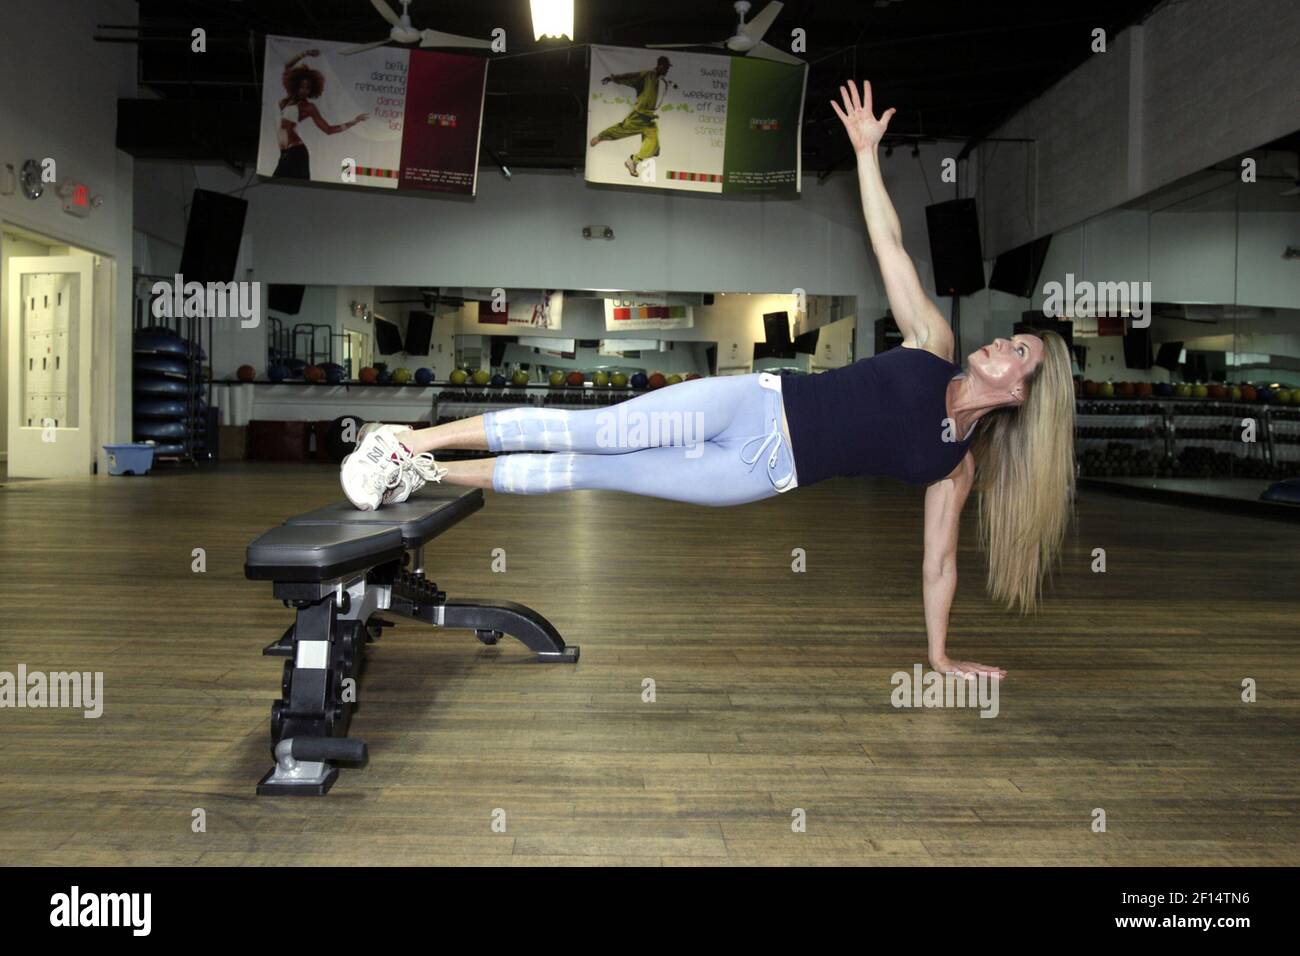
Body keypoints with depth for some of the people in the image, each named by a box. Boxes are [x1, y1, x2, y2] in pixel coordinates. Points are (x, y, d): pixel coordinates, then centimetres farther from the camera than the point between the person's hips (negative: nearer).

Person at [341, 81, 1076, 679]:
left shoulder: (957, 464, 4)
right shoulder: (933, 344, 5)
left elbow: (939, 558, 10)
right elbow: (889, 245, 2)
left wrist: (940, 656, 10)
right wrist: (867, 151, -5)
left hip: (764, 473, 0)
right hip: (752, 404, 0)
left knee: (590, 471, -4)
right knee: (592, 432, -16)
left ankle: (429, 474, 6)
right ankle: (412, 442, -5)